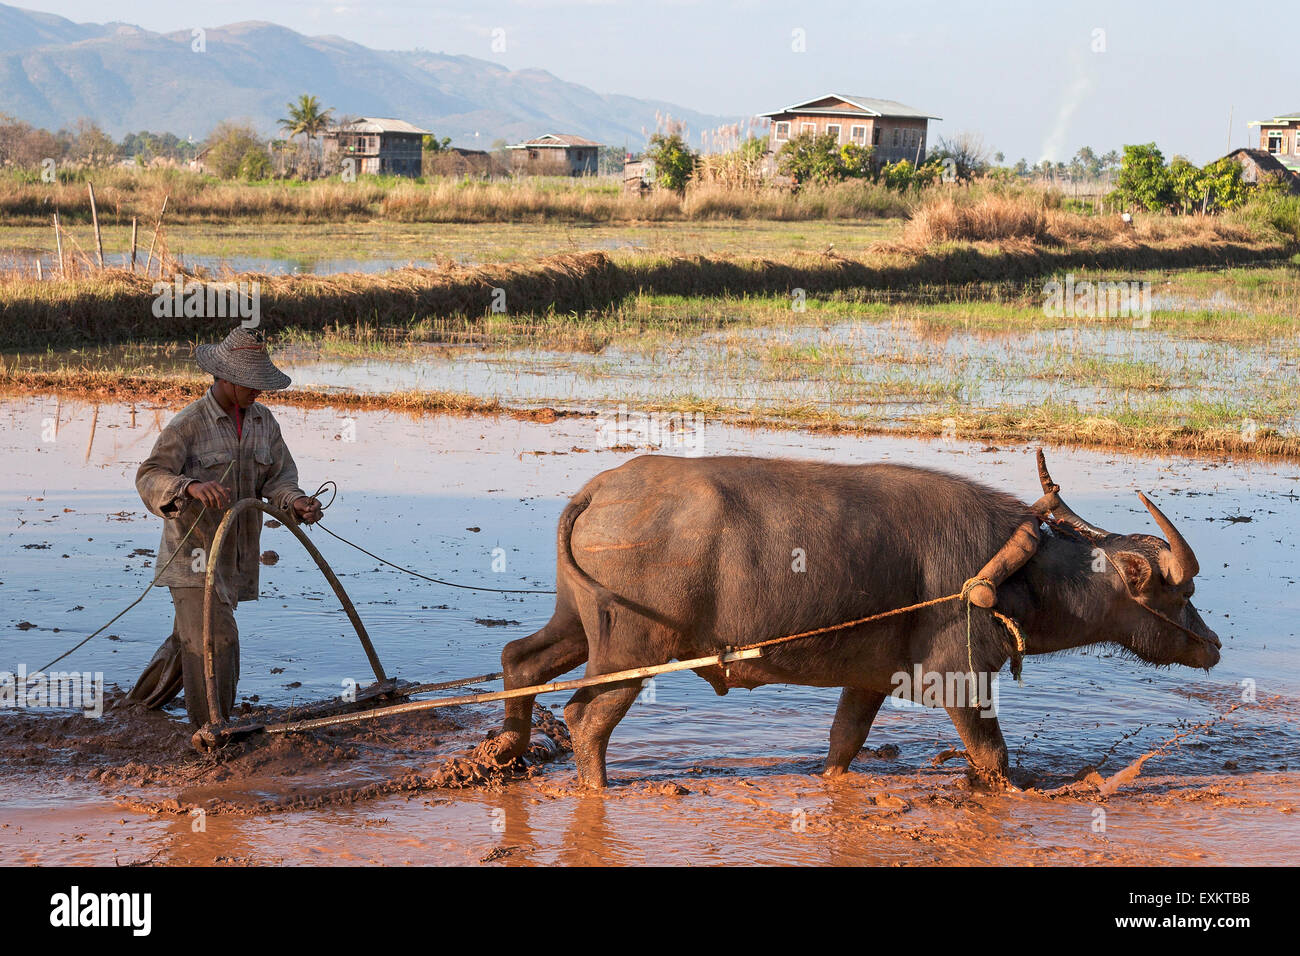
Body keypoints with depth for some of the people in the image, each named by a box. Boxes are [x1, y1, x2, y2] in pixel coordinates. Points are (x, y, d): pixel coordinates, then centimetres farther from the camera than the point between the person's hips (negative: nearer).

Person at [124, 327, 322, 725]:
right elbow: (150, 478, -21)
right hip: (194, 547, -6)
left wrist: (297, 503, -20)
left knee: (190, 639, 19)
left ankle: (143, 699, 41)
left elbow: (277, 479, 2)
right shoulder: (189, 423, -13)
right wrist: (191, 487, -41)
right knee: (214, 640, -14)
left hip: (236, 554, 6)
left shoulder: (263, 421, 6)